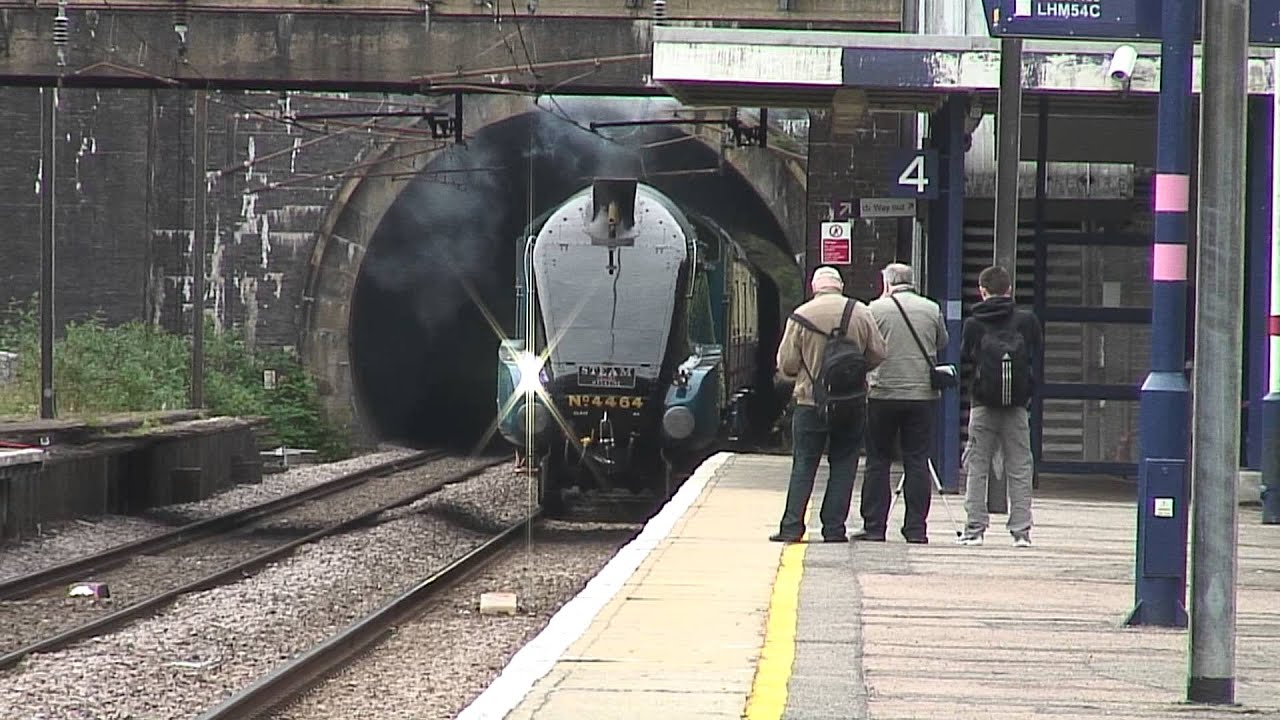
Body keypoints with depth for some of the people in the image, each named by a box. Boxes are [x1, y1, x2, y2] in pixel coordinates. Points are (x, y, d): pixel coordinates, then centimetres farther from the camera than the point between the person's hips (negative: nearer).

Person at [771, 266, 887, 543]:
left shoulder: (801, 316, -6)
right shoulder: (860, 313, -3)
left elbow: (786, 364, -5)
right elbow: (877, 354, 2)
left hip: (811, 402, -1)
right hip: (852, 403, 1)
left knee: (804, 466, 4)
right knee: (843, 466, 8)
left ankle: (792, 527, -2)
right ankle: (834, 528, 4)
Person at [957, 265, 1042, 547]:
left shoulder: (974, 324, -4)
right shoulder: (1027, 322, -1)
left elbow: (964, 357, 6)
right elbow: (1036, 354, 7)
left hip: (983, 403, -1)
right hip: (1017, 403, 1)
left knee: (977, 468, 6)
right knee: (1019, 469, 4)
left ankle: (974, 528, 2)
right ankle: (1021, 531, 0)